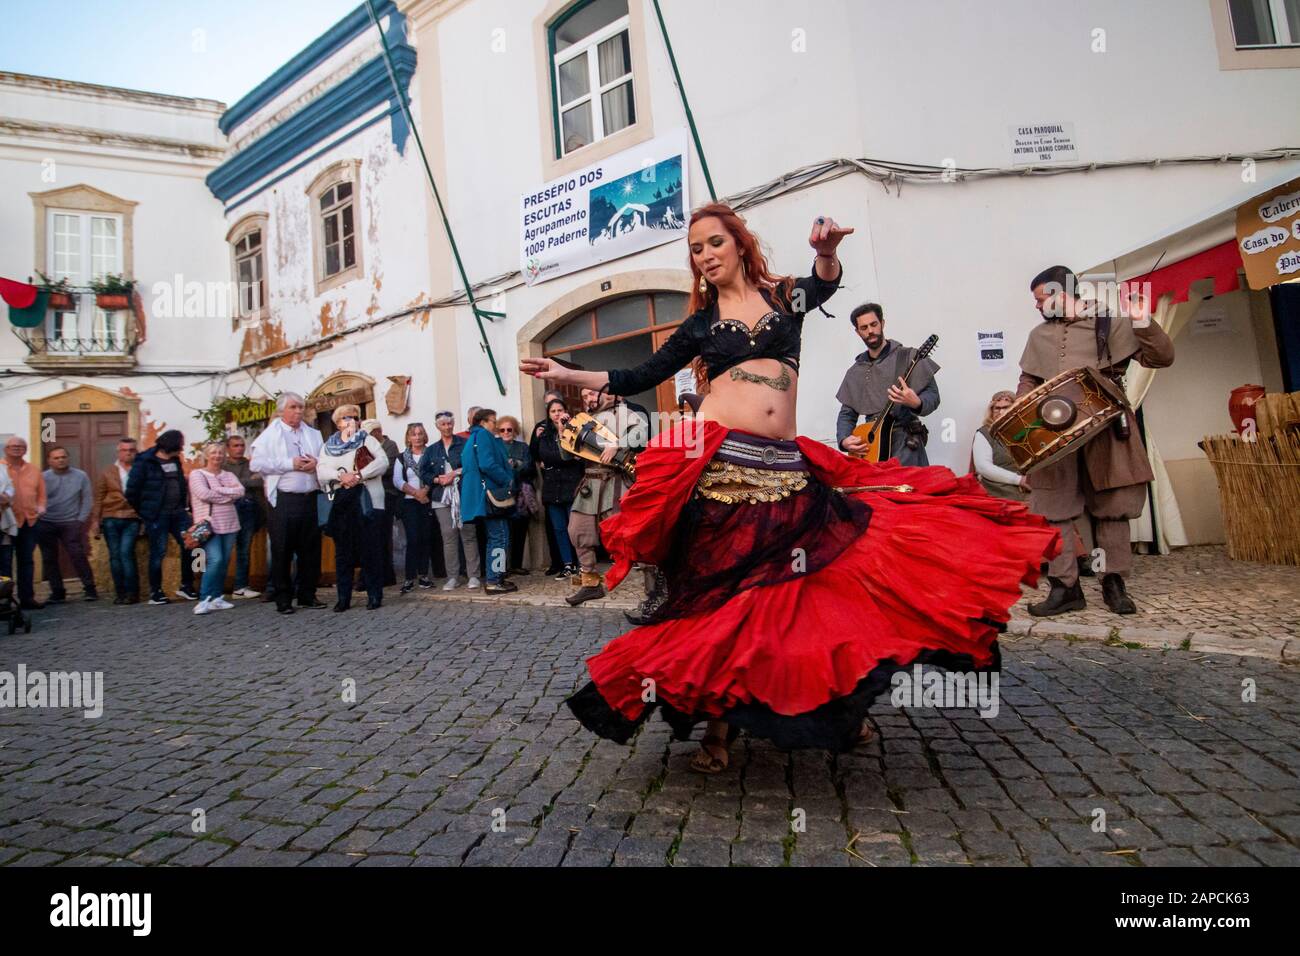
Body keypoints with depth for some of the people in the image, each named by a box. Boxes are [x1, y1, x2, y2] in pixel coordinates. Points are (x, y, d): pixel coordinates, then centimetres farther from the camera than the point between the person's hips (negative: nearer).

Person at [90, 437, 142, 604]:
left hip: (131, 519, -2)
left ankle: (132, 592, -7)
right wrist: (95, 520, 2)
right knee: (115, 556, 3)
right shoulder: (107, 474, 12)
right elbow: (98, 499, 10)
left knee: (126, 553, -14)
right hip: (110, 519, 3)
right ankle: (120, 593, 9)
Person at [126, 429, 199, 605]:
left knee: (189, 545, 1)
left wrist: (185, 505, 11)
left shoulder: (175, 461, 12)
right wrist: (143, 512, -1)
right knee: (158, 552, -1)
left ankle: (186, 586, 14)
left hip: (178, 513, 6)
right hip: (157, 516, -6)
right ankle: (155, 593, 11)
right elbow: (132, 490, -7)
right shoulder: (144, 462, -8)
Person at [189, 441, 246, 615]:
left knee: (224, 562, 6)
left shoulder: (229, 475, 16)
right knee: (215, 560, -18)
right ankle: (204, 599, -11)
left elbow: (241, 491, -1)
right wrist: (229, 495, -5)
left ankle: (216, 598, 14)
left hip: (229, 524, 5)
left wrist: (218, 490, -10)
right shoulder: (197, 473, 3)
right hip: (209, 524, -5)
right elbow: (203, 494, -13)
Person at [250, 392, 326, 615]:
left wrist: (316, 464, -6)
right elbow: (257, 463, -8)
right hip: (284, 499, -4)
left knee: (310, 549, 8)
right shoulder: (270, 434, 2)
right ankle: (283, 600, 9)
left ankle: (307, 596, 19)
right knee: (282, 551, 1)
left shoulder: (313, 434, 16)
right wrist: (290, 464, -12)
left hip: (310, 498, 4)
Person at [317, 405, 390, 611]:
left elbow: (383, 461, -6)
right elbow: (321, 471, 3)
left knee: (370, 549, -3)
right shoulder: (328, 446, 17)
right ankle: (343, 597, 11)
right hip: (340, 501, 3)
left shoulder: (367, 440, 8)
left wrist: (359, 475, -16)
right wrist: (340, 476, -16)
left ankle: (374, 595, 2)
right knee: (342, 551, 5)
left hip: (367, 500, -3)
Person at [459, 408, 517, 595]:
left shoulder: (472, 438, 21)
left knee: (494, 537, 14)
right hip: (489, 493, -10)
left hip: (481, 495, 10)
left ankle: (493, 578, 17)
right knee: (500, 537, -8)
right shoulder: (483, 435, -8)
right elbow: (487, 464, -21)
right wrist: (508, 480, -11)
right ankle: (494, 582, -9)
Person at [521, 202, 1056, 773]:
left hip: (784, 467, 1)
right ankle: (717, 722, 13)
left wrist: (827, 252, -32)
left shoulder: (785, 295, 14)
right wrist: (569, 375, 4)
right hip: (716, 464, -1)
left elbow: (823, 286, -9)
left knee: (810, 580, 1)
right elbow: (645, 375, 11)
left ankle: (838, 704, 19)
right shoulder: (702, 320, 13)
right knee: (719, 592, 1)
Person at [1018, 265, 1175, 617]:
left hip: (1105, 428, -3)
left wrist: (1144, 324, -12)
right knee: (1055, 510, -3)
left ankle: (1114, 583, 15)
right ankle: (1065, 587, 2)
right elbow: (1028, 382, 21)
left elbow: (1161, 358, 2)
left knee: (1111, 507, 3)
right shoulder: (1039, 336, 16)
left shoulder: (1111, 324, 4)